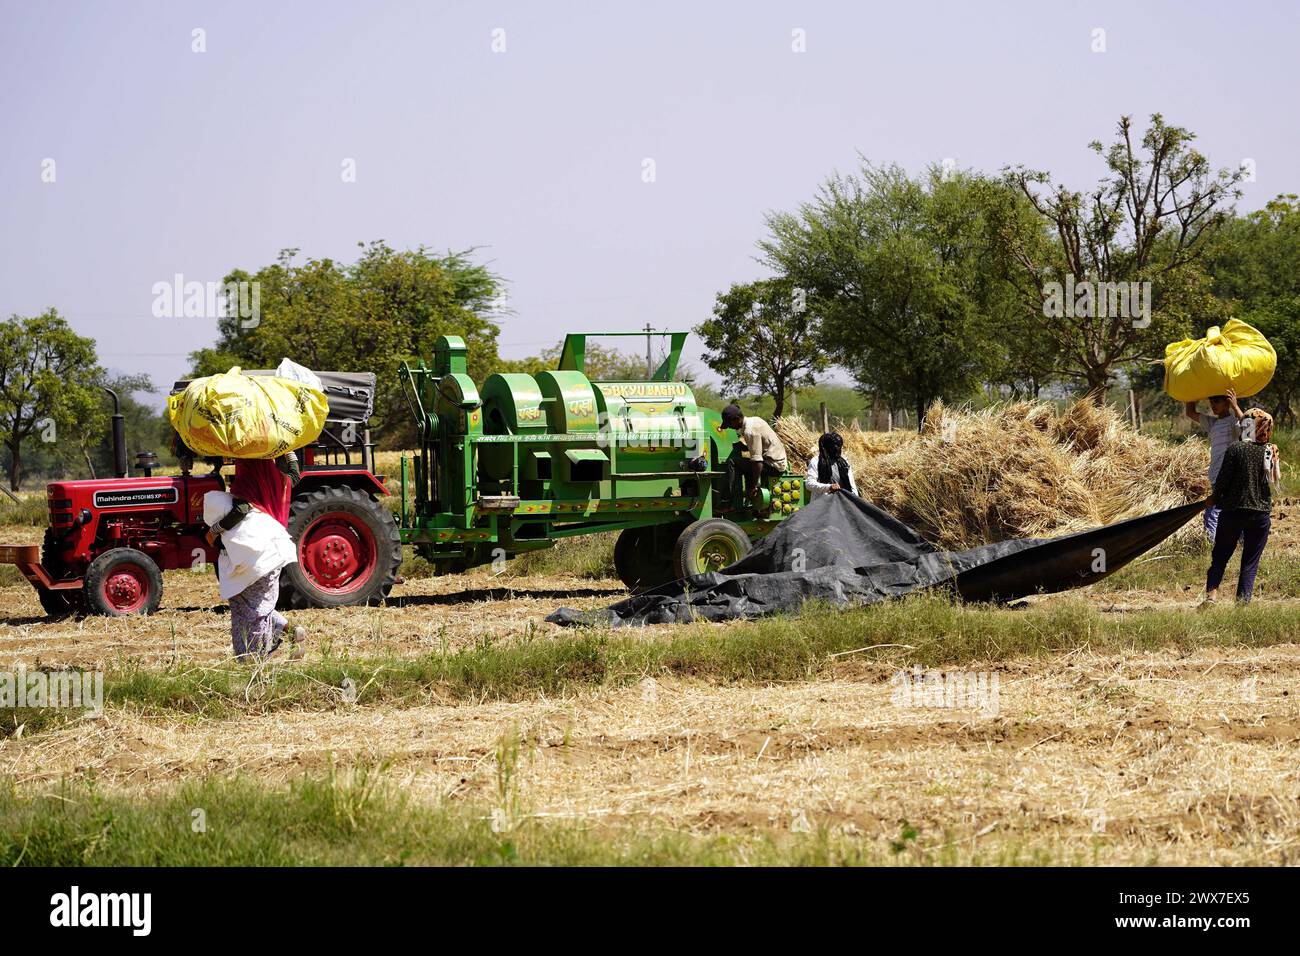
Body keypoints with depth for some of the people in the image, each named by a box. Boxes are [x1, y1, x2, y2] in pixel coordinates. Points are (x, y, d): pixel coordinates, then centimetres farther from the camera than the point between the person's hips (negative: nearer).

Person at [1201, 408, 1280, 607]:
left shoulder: (1235, 449, -10)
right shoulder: (1271, 452, 0)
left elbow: (1223, 478, -9)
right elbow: (1275, 480, 7)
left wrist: (1215, 498, 8)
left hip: (1233, 510, -2)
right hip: (1261, 514, 2)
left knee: (1220, 556, 10)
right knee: (1250, 562, 9)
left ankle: (1211, 593, -6)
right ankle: (1243, 600, 2)